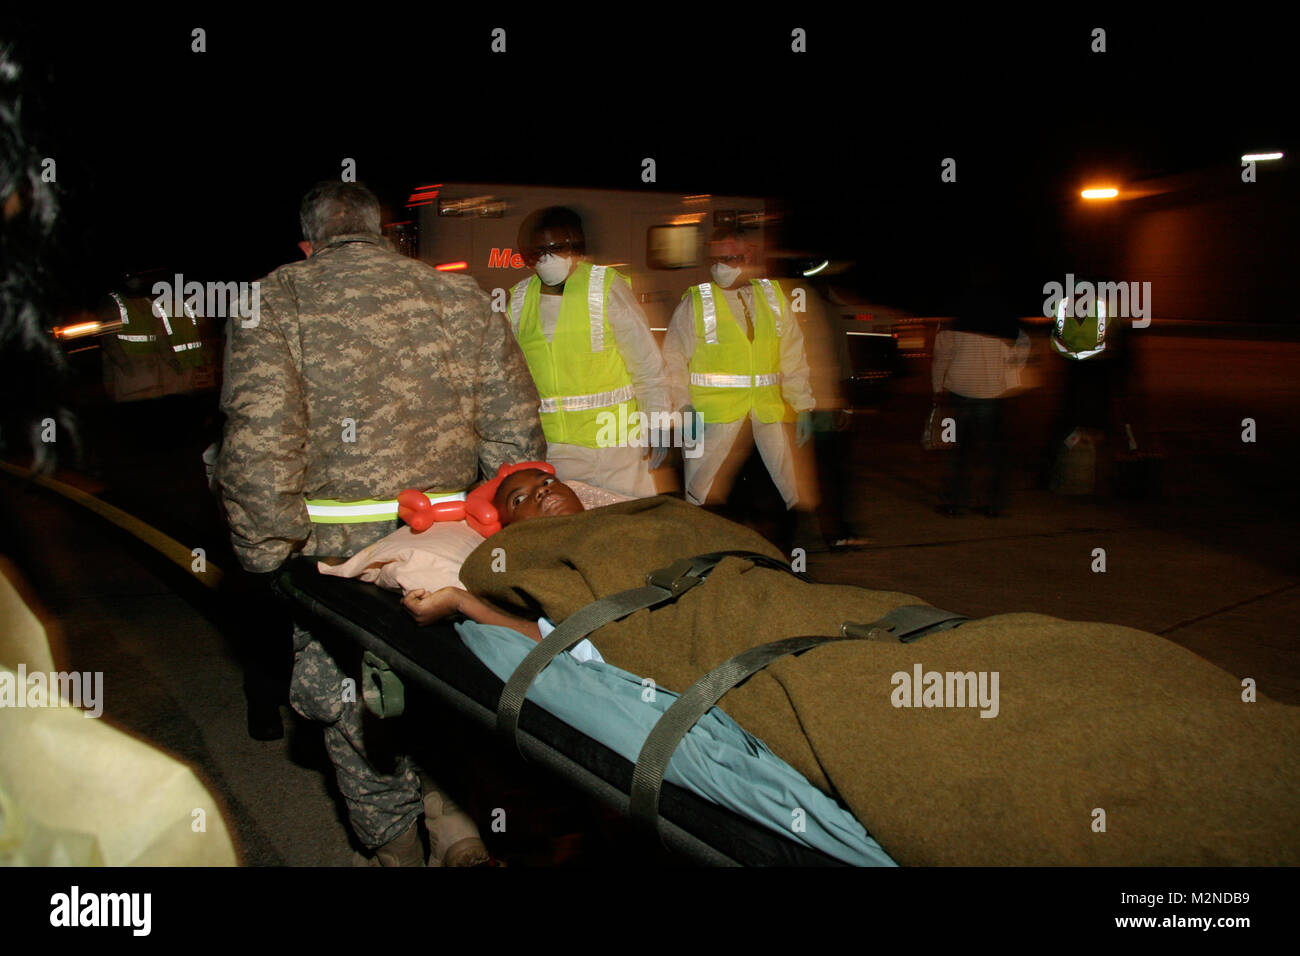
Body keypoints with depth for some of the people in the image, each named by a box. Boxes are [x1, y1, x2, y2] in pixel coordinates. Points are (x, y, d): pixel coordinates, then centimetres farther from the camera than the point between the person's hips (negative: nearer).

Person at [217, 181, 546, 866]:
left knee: (352, 702, 16)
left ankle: (398, 848, 31)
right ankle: (462, 836, 30)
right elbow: (515, 431, 3)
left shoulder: (274, 300, -3)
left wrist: (269, 556, -7)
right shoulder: (459, 295, 6)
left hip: (336, 549, -2)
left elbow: (259, 443, -16)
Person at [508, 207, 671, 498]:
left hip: (612, 440, -3)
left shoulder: (606, 287, -3)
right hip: (549, 446, 3)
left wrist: (657, 427, -2)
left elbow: (646, 363, -1)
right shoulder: (519, 299, 8)